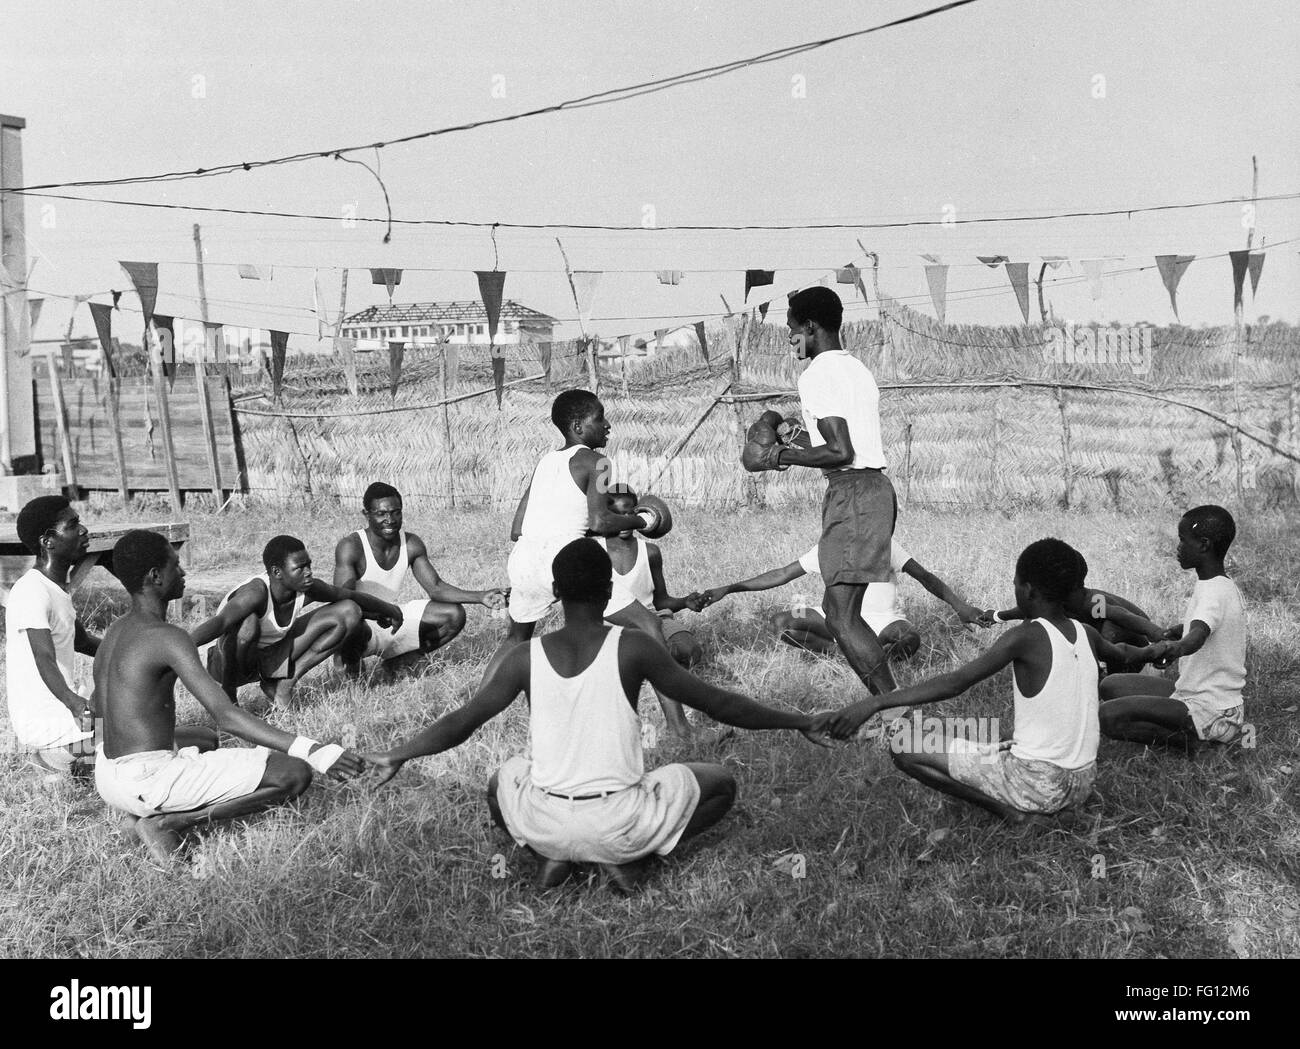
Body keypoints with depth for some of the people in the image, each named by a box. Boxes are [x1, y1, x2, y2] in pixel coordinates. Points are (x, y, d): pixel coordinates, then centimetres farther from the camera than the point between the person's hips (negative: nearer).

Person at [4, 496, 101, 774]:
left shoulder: (55, 585, 12)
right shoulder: (32, 592, -20)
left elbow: (81, 640, 24)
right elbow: (45, 661, -32)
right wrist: (78, 706, -45)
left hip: (61, 709, 10)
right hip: (44, 725, -10)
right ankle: (58, 755, -4)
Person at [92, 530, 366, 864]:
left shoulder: (116, 632, 9)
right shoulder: (166, 638, -19)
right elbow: (226, 717, -26)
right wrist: (314, 751, -30)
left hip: (106, 777, 10)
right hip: (149, 779, -10)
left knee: (205, 738, 40)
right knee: (295, 774, -14)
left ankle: (144, 812, 12)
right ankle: (171, 822, -11)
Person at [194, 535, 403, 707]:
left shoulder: (308, 589, -16)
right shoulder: (256, 592, -35)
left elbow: (351, 596, 2)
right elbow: (219, 623, -51)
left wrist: (388, 610, 16)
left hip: (271, 659, 6)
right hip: (229, 663, -6)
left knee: (349, 612, -3)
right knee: (247, 623, -42)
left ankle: (285, 680, 1)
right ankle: (228, 693, -13)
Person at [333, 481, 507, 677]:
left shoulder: (412, 544, -3)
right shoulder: (350, 547, -20)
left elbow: (436, 587, -3)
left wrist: (481, 597, -17)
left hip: (392, 617, 6)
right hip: (361, 623, -6)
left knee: (454, 615, -4)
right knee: (354, 628, -41)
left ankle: (397, 661, 8)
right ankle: (351, 661, -4)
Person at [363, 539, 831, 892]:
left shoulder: (526, 658, -4)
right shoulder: (632, 648, -11)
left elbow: (459, 723, 3)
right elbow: (717, 703, -5)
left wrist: (396, 755, 20)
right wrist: (796, 721, 8)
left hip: (544, 824, 3)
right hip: (620, 824, -3)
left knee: (500, 784, 36)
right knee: (721, 783, 19)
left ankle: (555, 856, 9)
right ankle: (628, 858, 3)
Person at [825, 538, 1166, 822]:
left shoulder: (1026, 637, -16)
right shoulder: (1085, 634, 5)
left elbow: (955, 683, -24)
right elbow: (1121, 652, 29)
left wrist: (875, 702, -27)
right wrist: (1152, 650, 53)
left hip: (1037, 784, -8)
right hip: (1081, 784, 8)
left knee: (904, 744, -6)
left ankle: (1008, 810, -10)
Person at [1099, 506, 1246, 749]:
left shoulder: (1214, 592, -20)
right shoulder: (1223, 587, 11)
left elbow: (1198, 636, -41)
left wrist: (1175, 648, -59)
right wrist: (1179, 630, 21)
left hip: (1210, 712, -10)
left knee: (1108, 716, -22)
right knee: (1111, 686, 10)